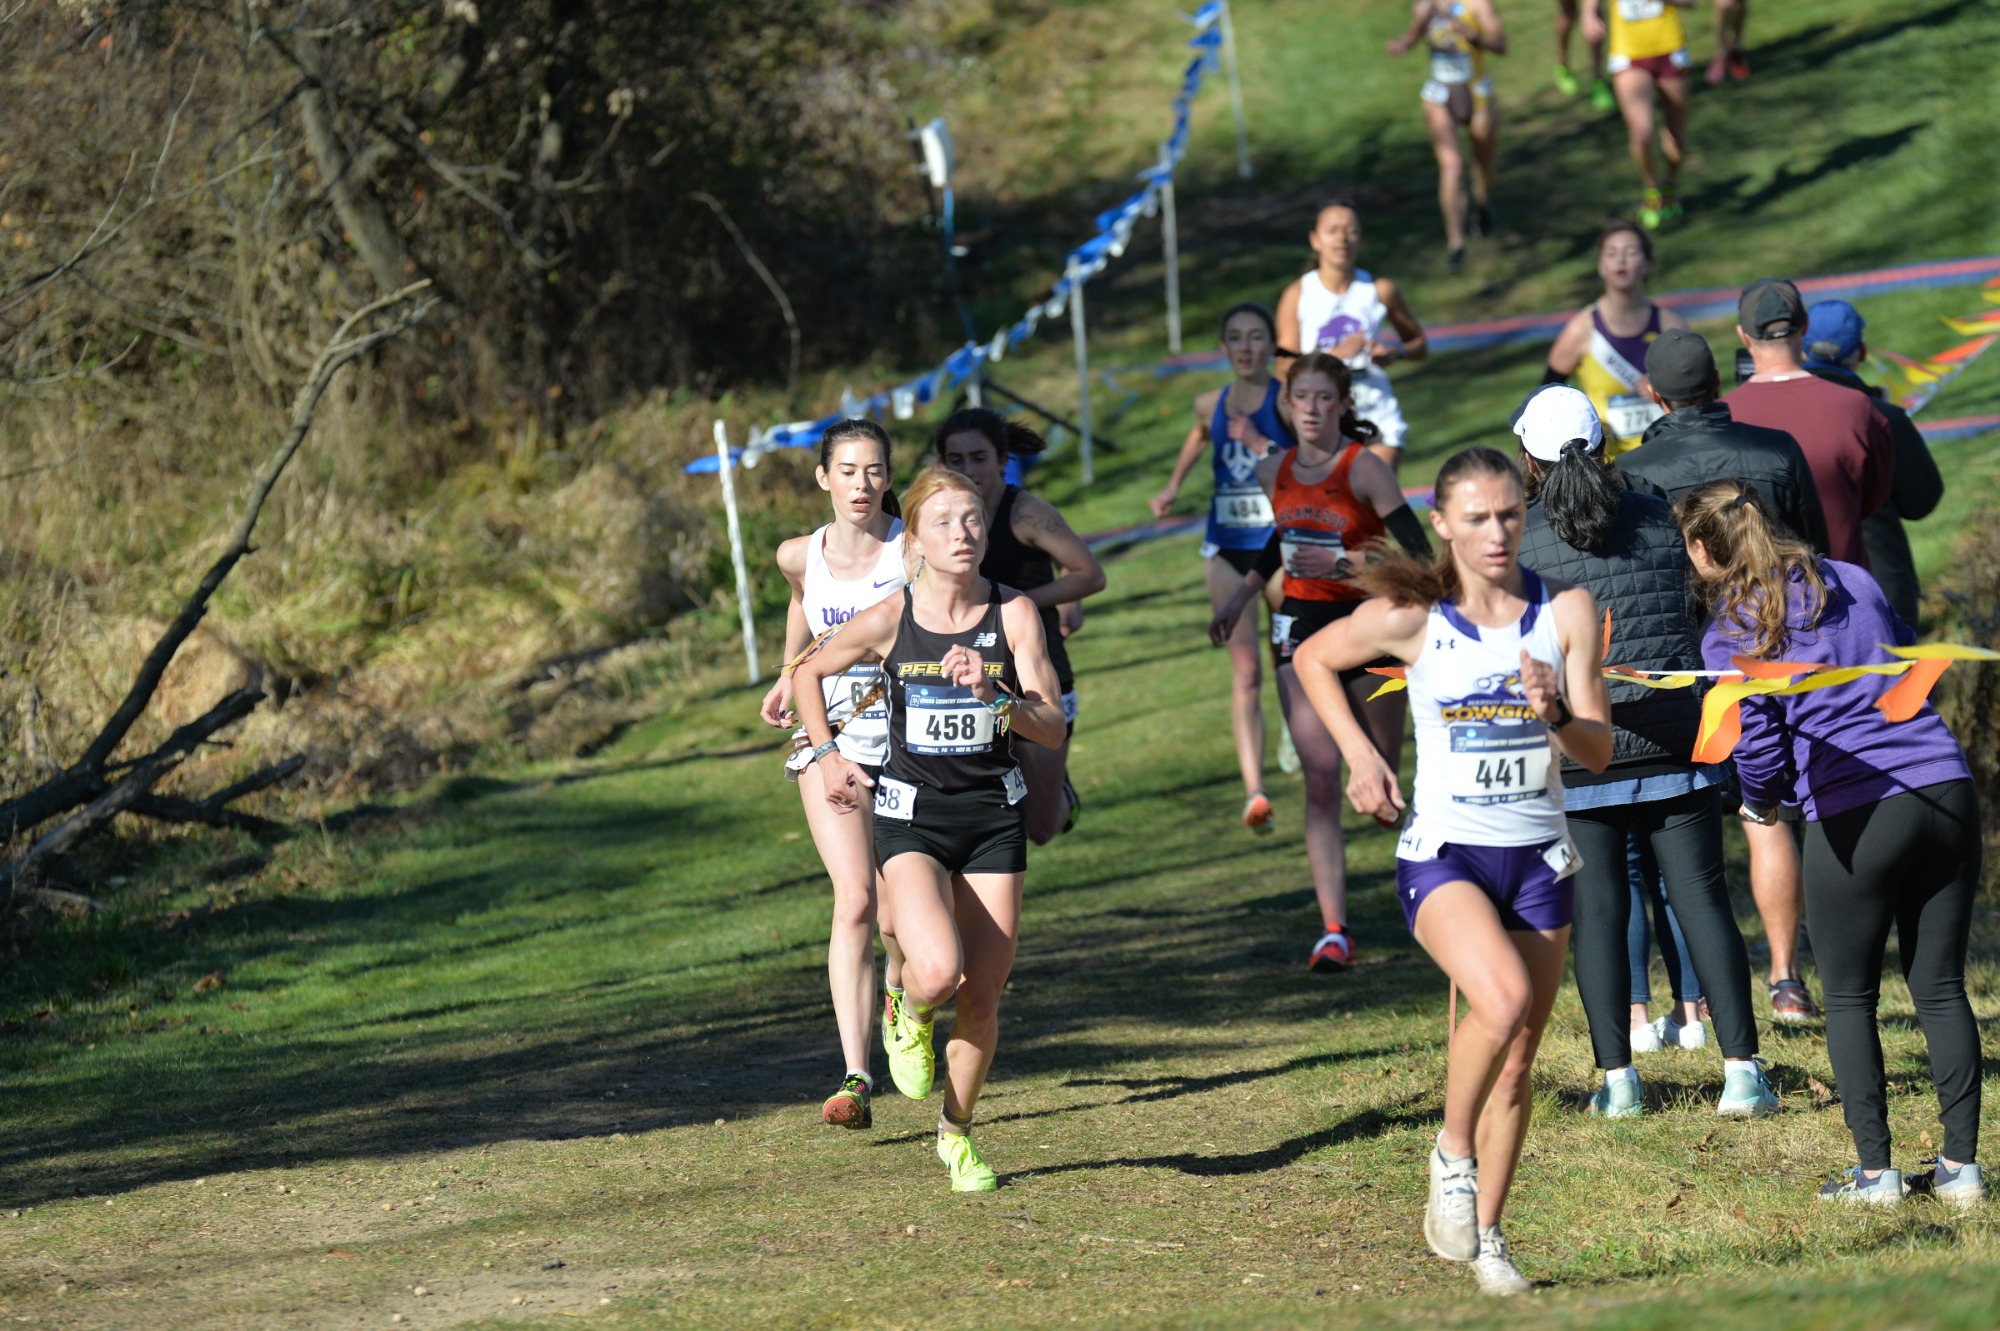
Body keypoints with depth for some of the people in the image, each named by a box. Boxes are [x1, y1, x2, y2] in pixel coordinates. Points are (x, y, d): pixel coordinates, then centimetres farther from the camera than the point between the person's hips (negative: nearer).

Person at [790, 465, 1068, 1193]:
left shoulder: (1014, 614, -7)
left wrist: (992, 693, -26)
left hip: (993, 813, 2)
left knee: (982, 993, 4)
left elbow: (1052, 728, -10)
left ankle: (957, 1131, 30)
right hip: (910, 816, -2)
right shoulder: (887, 620, -9)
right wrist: (827, 757, 4)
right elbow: (810, 672, 10)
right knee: (938, 972, -25)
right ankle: (909, 1016, 14)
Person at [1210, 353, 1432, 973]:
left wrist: (1341, 561, -23)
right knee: (1320, 780, -9)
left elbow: (1417, 553, -16)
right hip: (1300, 626, 3)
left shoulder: (1364, 468, -13)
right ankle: (1333, 932, -14)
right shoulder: (1273, 472, 3)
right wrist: (1242, 596, 21)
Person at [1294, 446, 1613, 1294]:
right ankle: (1452, 1154, -4)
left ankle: (1486, 1234, 22)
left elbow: (1599, 752, -3)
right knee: (1503, 999, -29)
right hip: (1442, 851, -3)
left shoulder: (1566, 612, -2)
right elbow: (1314, 660, 11)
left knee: (1517, 1062, 6)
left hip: (1538, 856, 3)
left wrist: (1555, 714, -24)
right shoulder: (1411, 618, -6)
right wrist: (1360, 756, 2)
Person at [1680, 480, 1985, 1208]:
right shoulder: (1853, 581, 14)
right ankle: (1960, 1165, 10)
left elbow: (1759, 750, -4)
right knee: (1941, 989, 11)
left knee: (1850, 999, 10)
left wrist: (1758, 802, 17)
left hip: (1852, 819, -4)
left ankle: (1875, 1170, 8)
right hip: (1944, 788, 5)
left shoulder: (1729, 635, -1)